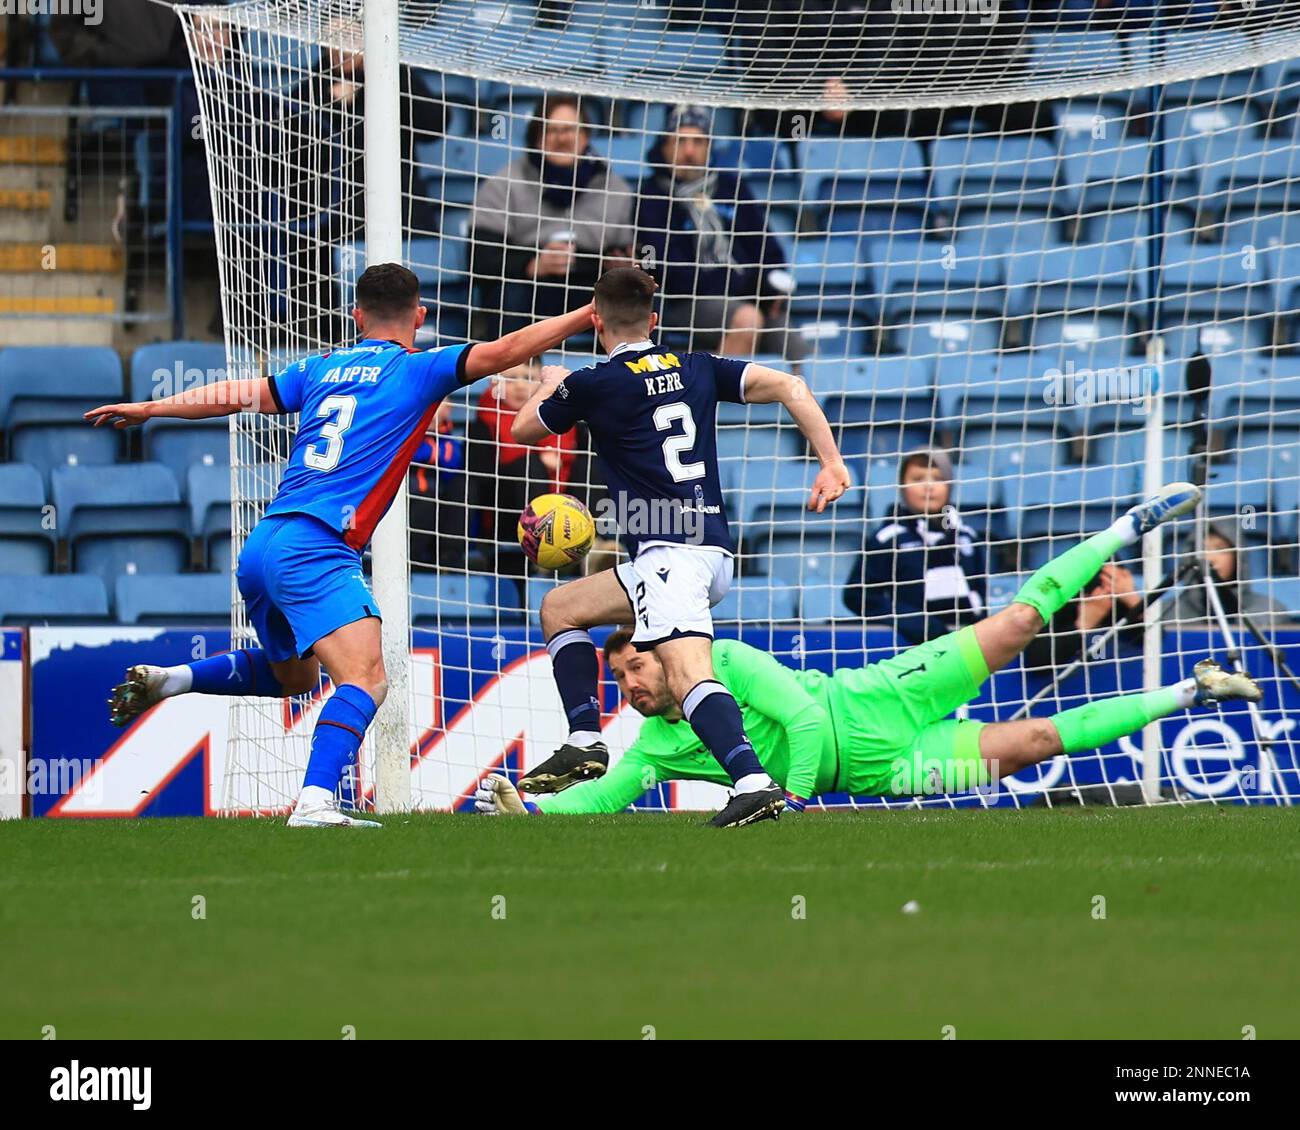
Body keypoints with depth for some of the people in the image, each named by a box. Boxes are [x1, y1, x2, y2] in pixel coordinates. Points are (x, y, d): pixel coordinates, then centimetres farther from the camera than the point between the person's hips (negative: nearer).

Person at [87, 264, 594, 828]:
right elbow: (505, 351, -5)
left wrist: (148, 408, 34)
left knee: (293, 674, 31)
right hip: (314, 548, -8)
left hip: (260, 548, 8)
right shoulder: (415, 370, 2)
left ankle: (166, 680, 19)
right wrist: (586, 315, 3)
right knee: (365, 680, -20)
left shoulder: (322, 368, 18)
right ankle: (315, 801, -40)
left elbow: (237, 395, 23)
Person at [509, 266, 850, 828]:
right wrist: (831, 464, 2)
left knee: (689, 674, -24)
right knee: (560, 607, 22)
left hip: (667, 551, -8)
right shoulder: (697, 369, 14)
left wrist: (551, 385, 39)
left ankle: (753, 781, -44)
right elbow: (788, 387, 4)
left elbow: (522, 429, 18)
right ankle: (584, 743, 14)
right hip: (714, 551, 8)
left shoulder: (593, 384, -1)